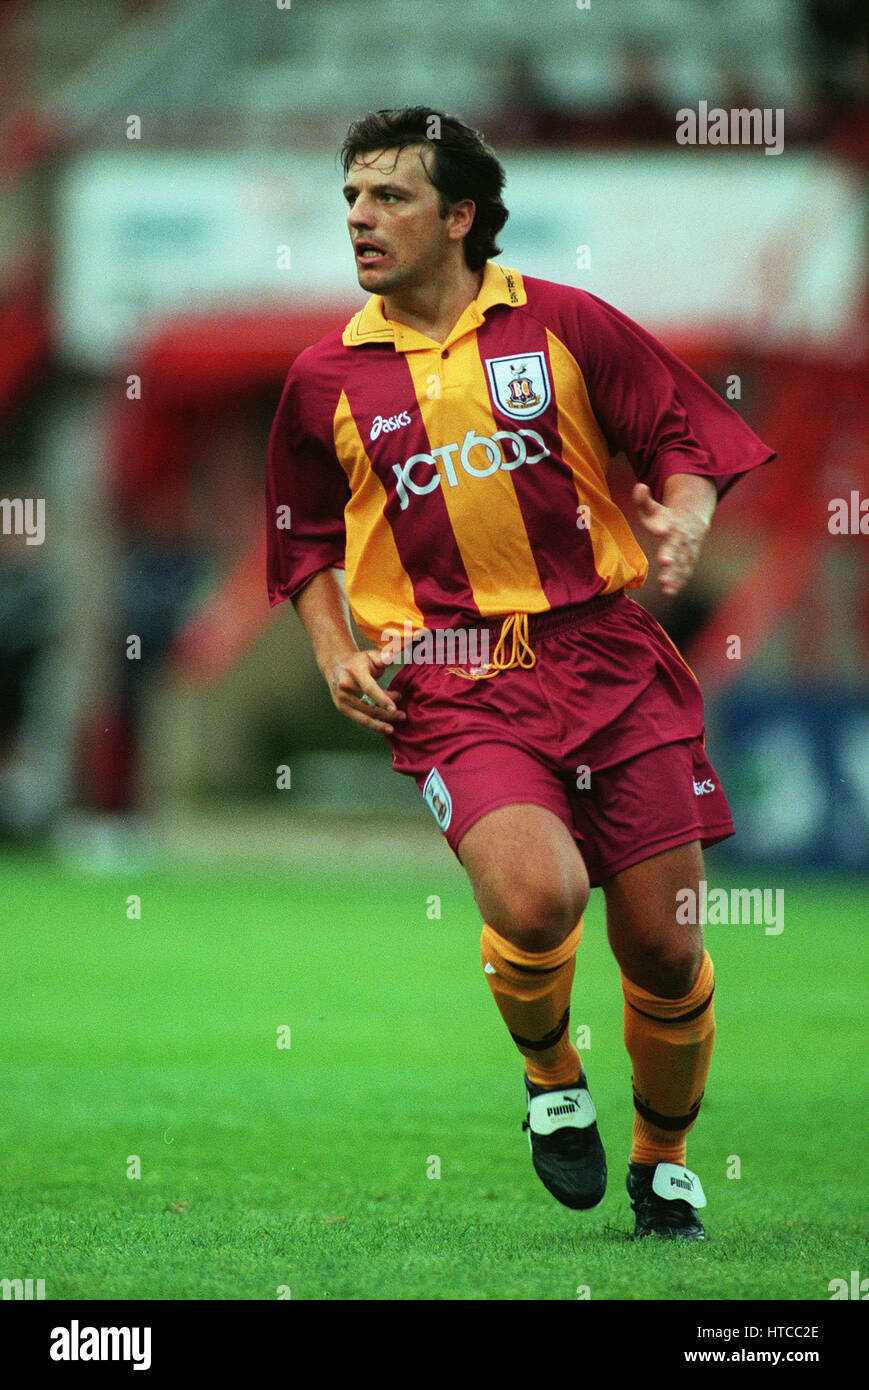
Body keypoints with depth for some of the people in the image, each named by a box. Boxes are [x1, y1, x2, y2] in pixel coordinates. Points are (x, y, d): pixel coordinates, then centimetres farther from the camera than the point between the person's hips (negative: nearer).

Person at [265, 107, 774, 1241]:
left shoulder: (566, 325, 4)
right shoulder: (325, 381, 9)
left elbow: (685, 437, 11)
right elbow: (304, 542, 22)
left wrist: (685, 522, -10)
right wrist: (336, 656, 7)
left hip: (607, 654, 1)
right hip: (452, 688, -1)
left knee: (663, 946, 0)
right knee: (536, 896, -28)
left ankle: (663, 1163, 27)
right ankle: (551, 1080, 5)